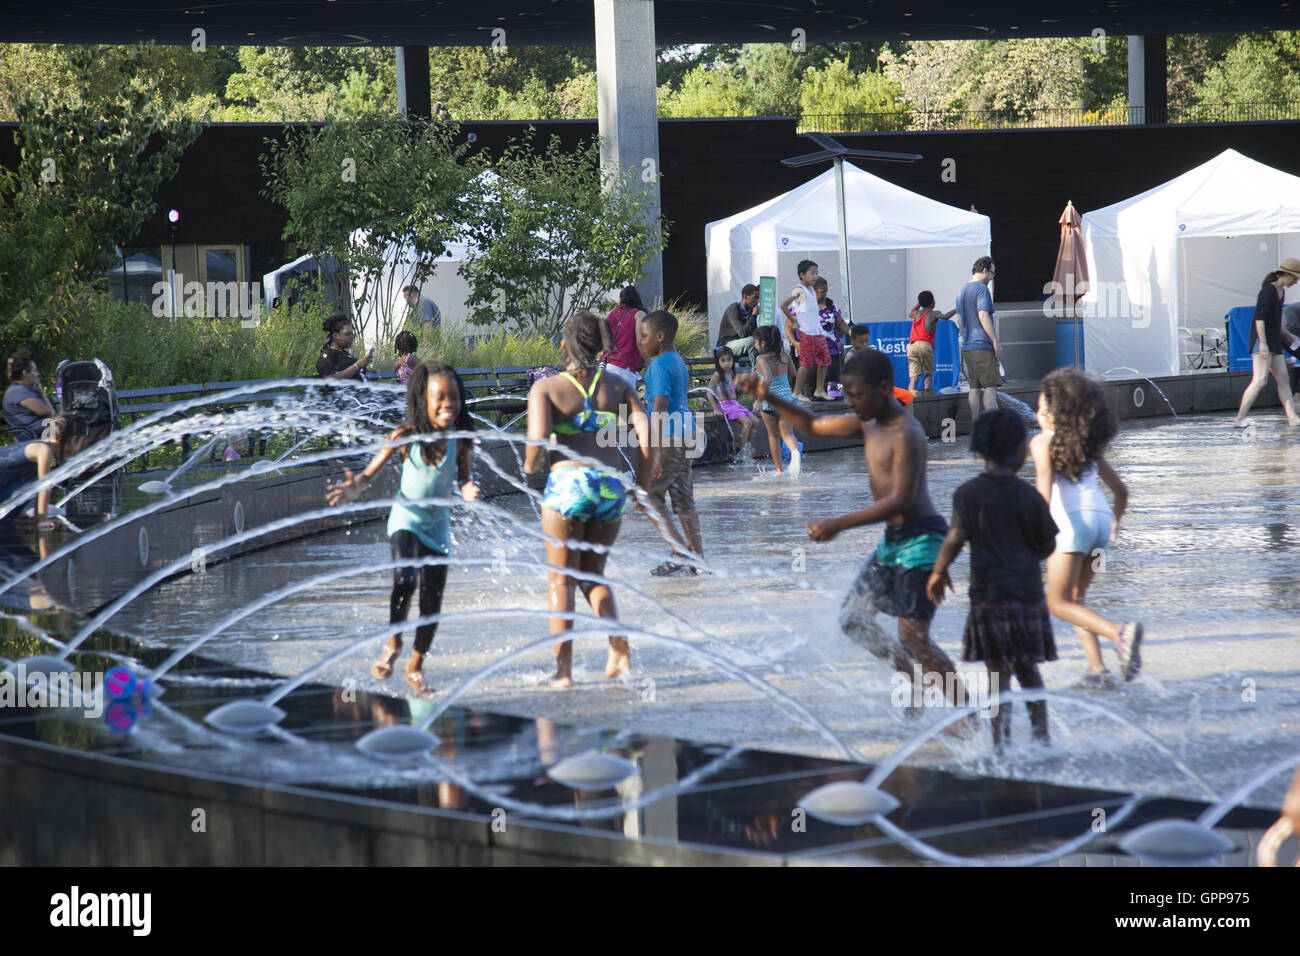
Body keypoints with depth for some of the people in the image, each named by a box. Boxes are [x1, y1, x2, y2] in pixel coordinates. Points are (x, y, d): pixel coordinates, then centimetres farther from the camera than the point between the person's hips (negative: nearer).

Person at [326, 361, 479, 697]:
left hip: (438, 522, 3)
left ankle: (415, 667, 23)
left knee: (433, 597, 5)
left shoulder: (460, 440, -14)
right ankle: (393, 644, 1)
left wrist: (467, 490, -26)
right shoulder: (406, 437, -20)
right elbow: (370, 471, -12)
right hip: (406, 517, -3)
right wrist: (354, 487, -34)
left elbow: (463, 479, -2)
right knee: (405, 580, -25)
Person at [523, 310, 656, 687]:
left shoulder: (546, 388, 1)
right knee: (592, 574, 20)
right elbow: (646, 437, 2)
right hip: (612, 486, 4)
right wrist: (642, 488, 12)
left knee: (561, 579, 8)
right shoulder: (619, 386, 11)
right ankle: (619, 645, 0)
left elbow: (537, 438, -14)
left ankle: (563, 668, 4)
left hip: (569, 482, -4)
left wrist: (530, 466, 7)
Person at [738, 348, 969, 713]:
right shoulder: (867, 424, 8)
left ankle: (967, 715, -1)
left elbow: (900, 500, -27)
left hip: (920, 540, -10)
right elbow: (812, 424, 19)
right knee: (854, 619, 12)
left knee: (913, 637, -10)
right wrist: (768, 398, 4)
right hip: (892, 541, 10)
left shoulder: (906, 435, -20)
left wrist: (839, 524, -31)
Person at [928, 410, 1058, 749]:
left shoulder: (967, 494, -4)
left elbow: (956, 537, -11)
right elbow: (1048, 545, 5)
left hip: (988, 594, -1)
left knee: (998, 671, 4)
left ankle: (1002, 741, -2)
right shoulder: (1030, 497, -2)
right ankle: (1041, 736, 17)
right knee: (1028, 670, 15)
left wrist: (938, 571, 4)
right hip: (1028, 592, 1)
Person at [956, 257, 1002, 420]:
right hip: (983, 345, -8)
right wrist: (996, 341, -17)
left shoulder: (961, 291, 18)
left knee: (975, 387, 7)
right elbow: (983, 316, -18)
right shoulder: (982, 289, -9)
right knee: (991, 386, -7)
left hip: (967, 346, 8)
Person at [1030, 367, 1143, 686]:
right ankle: (1097, 668, 3)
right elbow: (1120, 490, 23)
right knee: (1075, 598, 17)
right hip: (1101, 516, 6)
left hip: (1071, 520, -6)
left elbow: (1044, 483, -14)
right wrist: (1114, 523, 40)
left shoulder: (1043, 441, 4)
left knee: (1058, 603, 1)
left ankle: (1120, 633, -23)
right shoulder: (1088, 445, 21)